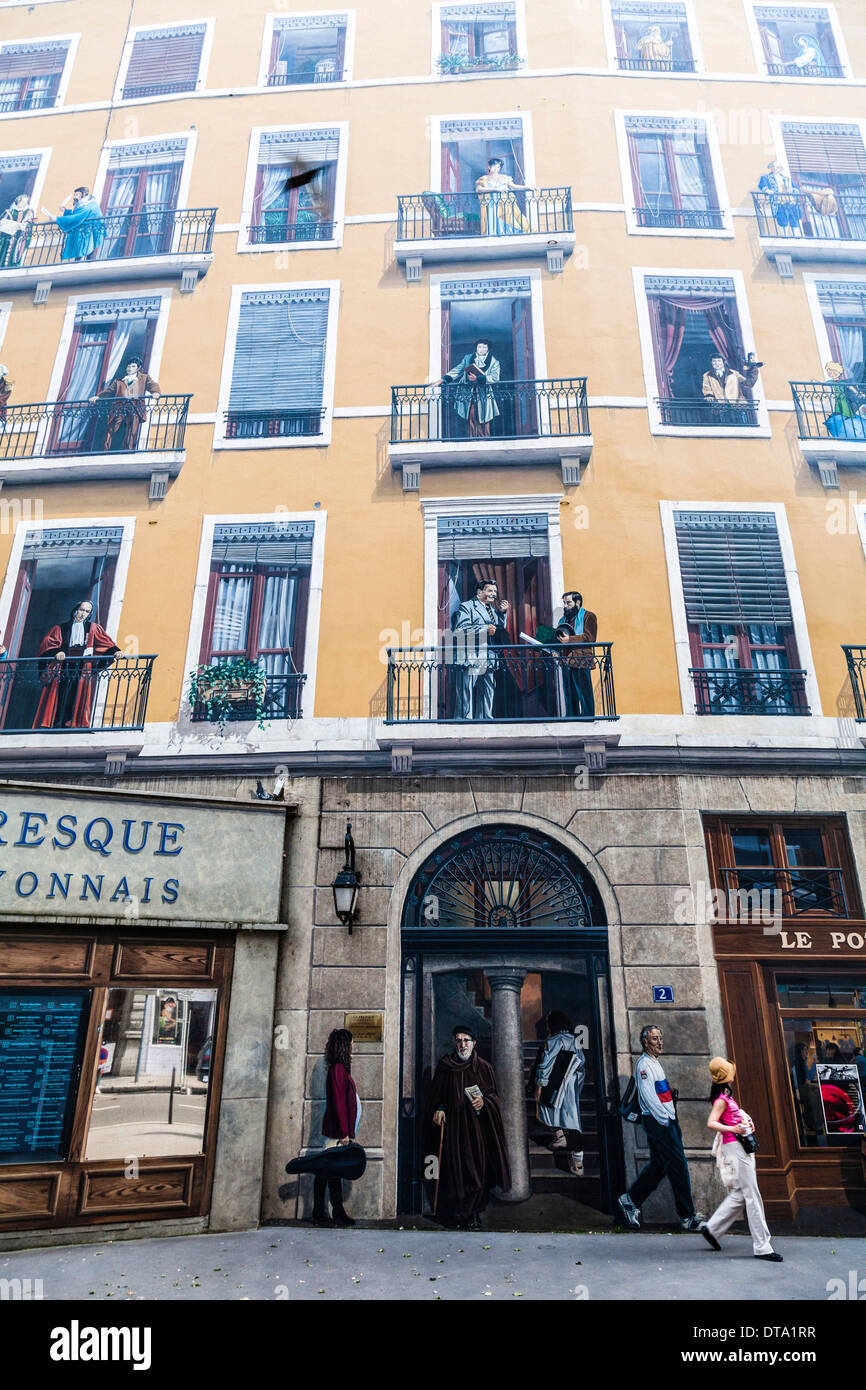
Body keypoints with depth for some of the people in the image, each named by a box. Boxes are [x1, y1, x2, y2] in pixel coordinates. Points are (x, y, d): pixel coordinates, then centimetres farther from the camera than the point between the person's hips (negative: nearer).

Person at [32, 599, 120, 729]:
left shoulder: (93, 628, 19)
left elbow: (106, 642, 5)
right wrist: (56, 652, -16)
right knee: (58, 701, -9)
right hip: (62, 670, 0)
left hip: (83, 671, 0)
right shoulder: (60, 628, 18)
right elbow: (47, 643, 6)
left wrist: (115, 651, -17)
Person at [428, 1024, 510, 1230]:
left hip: (478, 1125, 0)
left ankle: (473, 1214, 12)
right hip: (453, 1125, 0)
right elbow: (436, 1095, 9)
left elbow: (494, 1094, 8)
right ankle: (457, 1215, 11)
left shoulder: (483, 1067, 5)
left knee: (478, 1169, -2)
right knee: (456, 1167, -2)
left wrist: (484, 1101, -11)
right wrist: (438, 1109, -9)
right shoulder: (445, 1067, 5)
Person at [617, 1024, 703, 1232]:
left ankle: (630, 1200, 19)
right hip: (658, 1122, -10)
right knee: (678, 1164, -5)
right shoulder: (644, 1064, -13)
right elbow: (648, 1096, -19)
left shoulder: (654, 1063, 17)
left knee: (658, 1166, 12)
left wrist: (671, 1119, 15)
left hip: (666, 1121, 10)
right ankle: (687, 1217, 4)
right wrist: (665, 1119, -17)